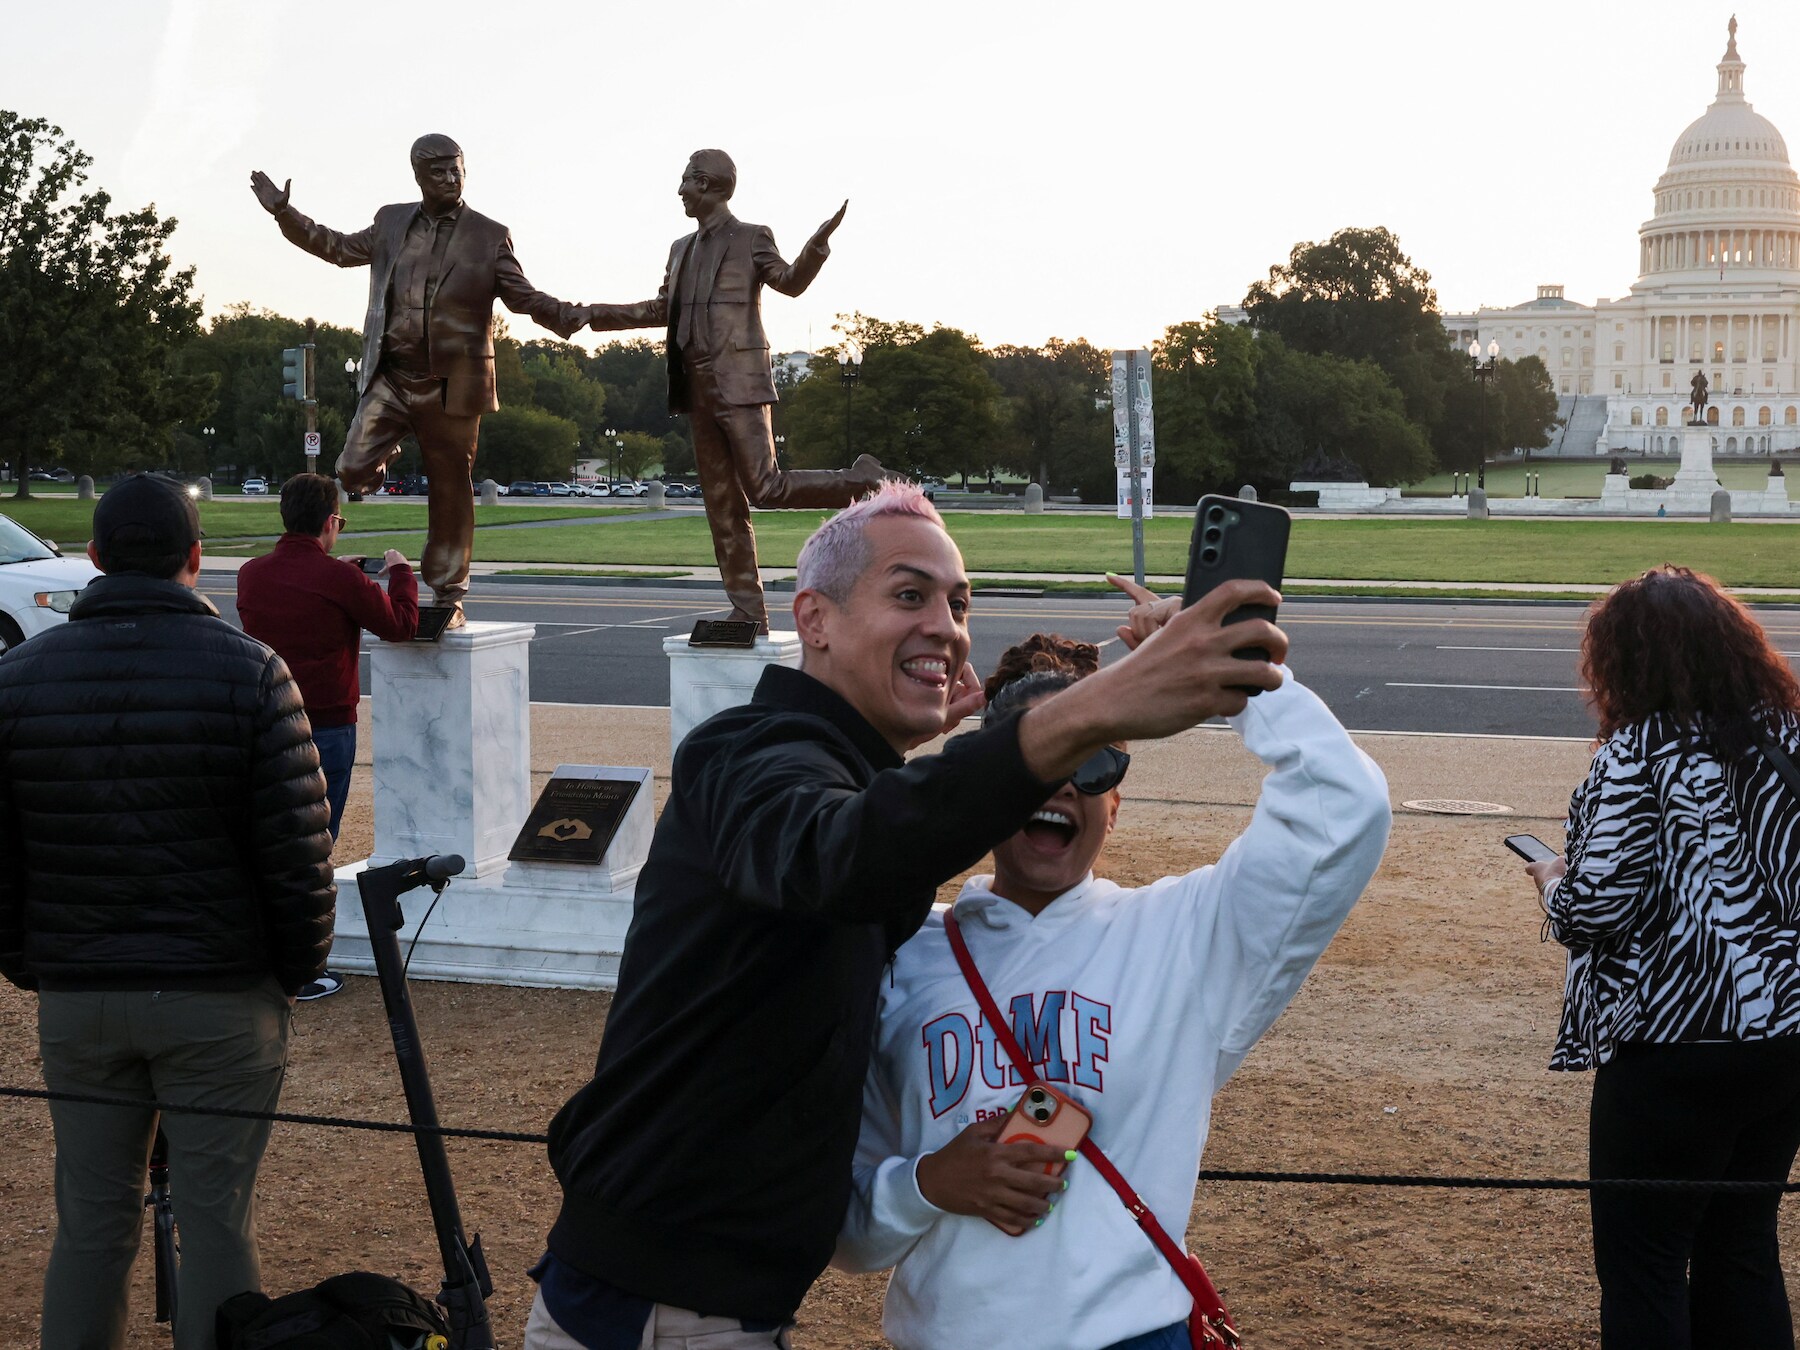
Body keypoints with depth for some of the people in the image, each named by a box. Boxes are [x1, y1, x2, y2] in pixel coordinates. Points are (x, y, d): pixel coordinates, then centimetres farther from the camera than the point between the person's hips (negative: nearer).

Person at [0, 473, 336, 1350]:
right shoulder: (248, 672, -9)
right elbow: (298, 849, -10)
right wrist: (301, 965, 4)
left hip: (74, 995, 3)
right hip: (220, 996, -3)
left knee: (91, 1219, 13)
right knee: (217, 1220, 4)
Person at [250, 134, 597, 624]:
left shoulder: (490, 236, 2)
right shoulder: (391, 222, 10)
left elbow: (522, 297, 2)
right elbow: (341, 248, 23)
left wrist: (573, 316, -16)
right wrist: (284, 213, 18)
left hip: (452, 383, -2)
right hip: (389, 376, 2)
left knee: (449, 491, 4)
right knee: (353, 469, -11)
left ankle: (448, 595, 16)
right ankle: (387, 458, 27)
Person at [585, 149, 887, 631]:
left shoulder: (751, 238, -1)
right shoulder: (682, 248, 18)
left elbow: (790, 281, -8)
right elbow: (660, 310, 24)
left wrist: (817, 245, -26)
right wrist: (590, 314, 22)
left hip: (740, 384, -7)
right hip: (699, 389, 7)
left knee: (764, 488, -15)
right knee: (723, 504, 5)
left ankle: (864, 482, 6)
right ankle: (748, 613, 8)